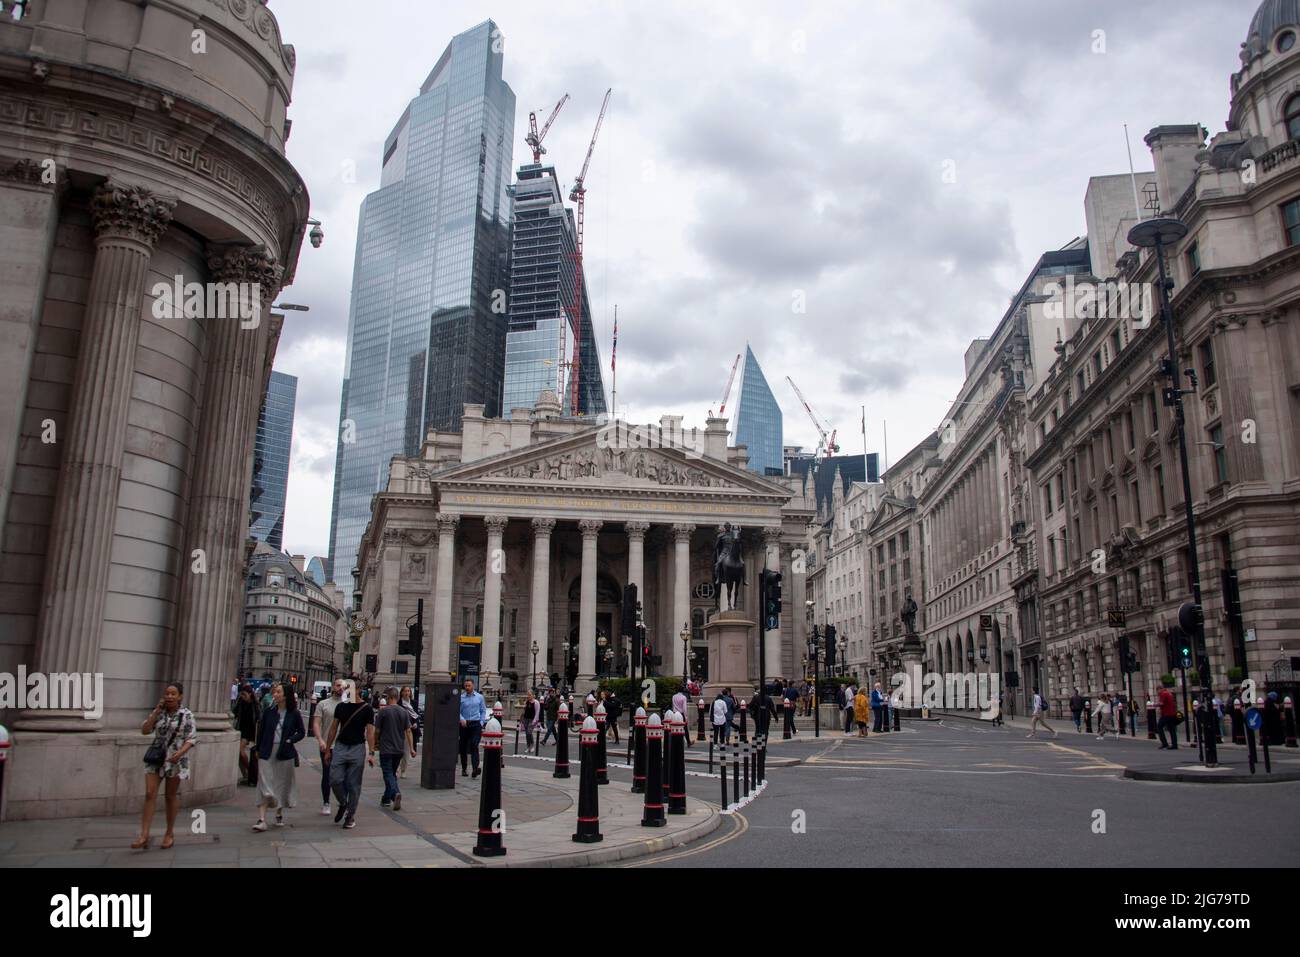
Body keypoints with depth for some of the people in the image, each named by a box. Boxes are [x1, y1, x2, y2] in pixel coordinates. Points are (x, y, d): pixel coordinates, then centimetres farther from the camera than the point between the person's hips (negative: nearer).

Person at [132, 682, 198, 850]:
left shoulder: (186, 715, -4)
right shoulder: (158, 712, 7)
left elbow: (192, 738, -8)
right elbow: (145, 730, -2)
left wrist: (181, 752, -24)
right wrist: (157, 711, -7)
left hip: (175, 760, -3)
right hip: (155, 758, 3)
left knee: (171, 796, 8)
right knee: (150, 794, -7)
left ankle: (170, 833, 20)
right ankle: (144, 835, -7)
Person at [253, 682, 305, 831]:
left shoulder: (294, 714, -2)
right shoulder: (268, 712, 2)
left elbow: (302, 732, 6)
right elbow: (261, 731, 10)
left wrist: (290, 740, -10)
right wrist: (258, 750, 10)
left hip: (285, 754, 0)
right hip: (267, 753, 0)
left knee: (283, 784, 10)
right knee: (264, 785, -7)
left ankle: (279, 814, 29)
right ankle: (261, 820, -9)